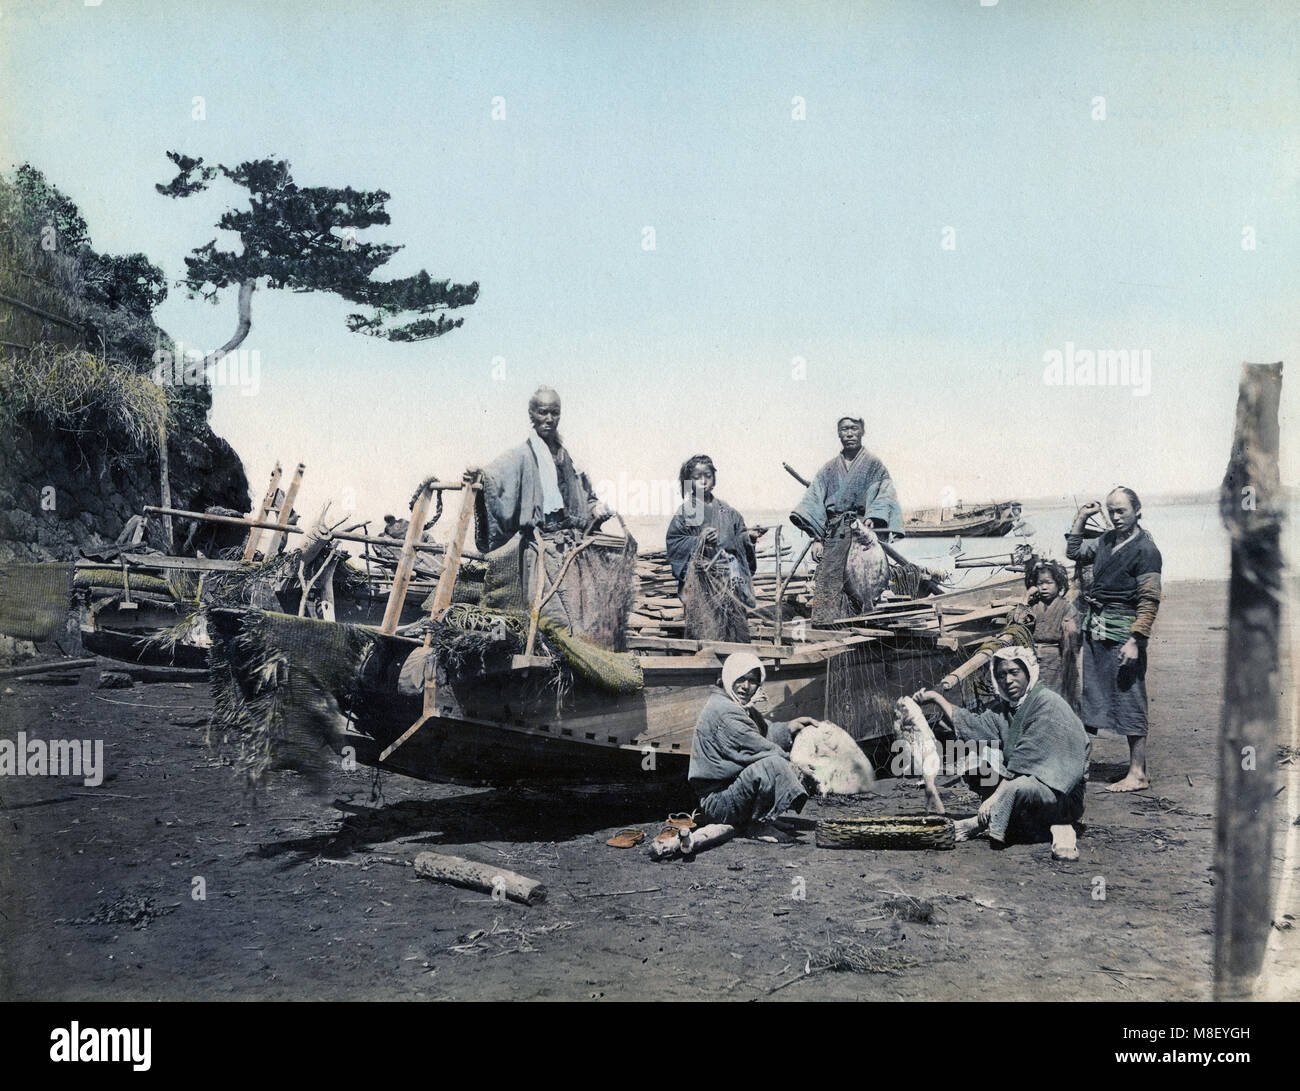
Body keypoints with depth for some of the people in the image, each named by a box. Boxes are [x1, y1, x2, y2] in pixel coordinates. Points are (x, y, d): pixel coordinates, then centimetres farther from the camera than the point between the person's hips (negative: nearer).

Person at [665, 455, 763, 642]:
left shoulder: (727, 511, 12)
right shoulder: (685, 512, 1)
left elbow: (739, 536, 16)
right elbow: (673, 543, -4)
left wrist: (749, 537, -5)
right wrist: (699, 541, -14)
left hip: (729, 577, 4)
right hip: (701, 581, -4)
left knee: (735, 621, 2)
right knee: (704, 629, -9)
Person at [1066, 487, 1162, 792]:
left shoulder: (1145, 550, -10)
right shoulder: (1107, 540, 13)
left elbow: (1150, 601, -14)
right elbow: (1073, 552, 29)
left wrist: (1135, 641, -20)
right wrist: (1081, 518, 18)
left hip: (1122, 633, -8)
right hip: (1095, 629, 8)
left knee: (1129, 702, -4)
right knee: (1090, 696, 11)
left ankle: (1138, 774, 0)